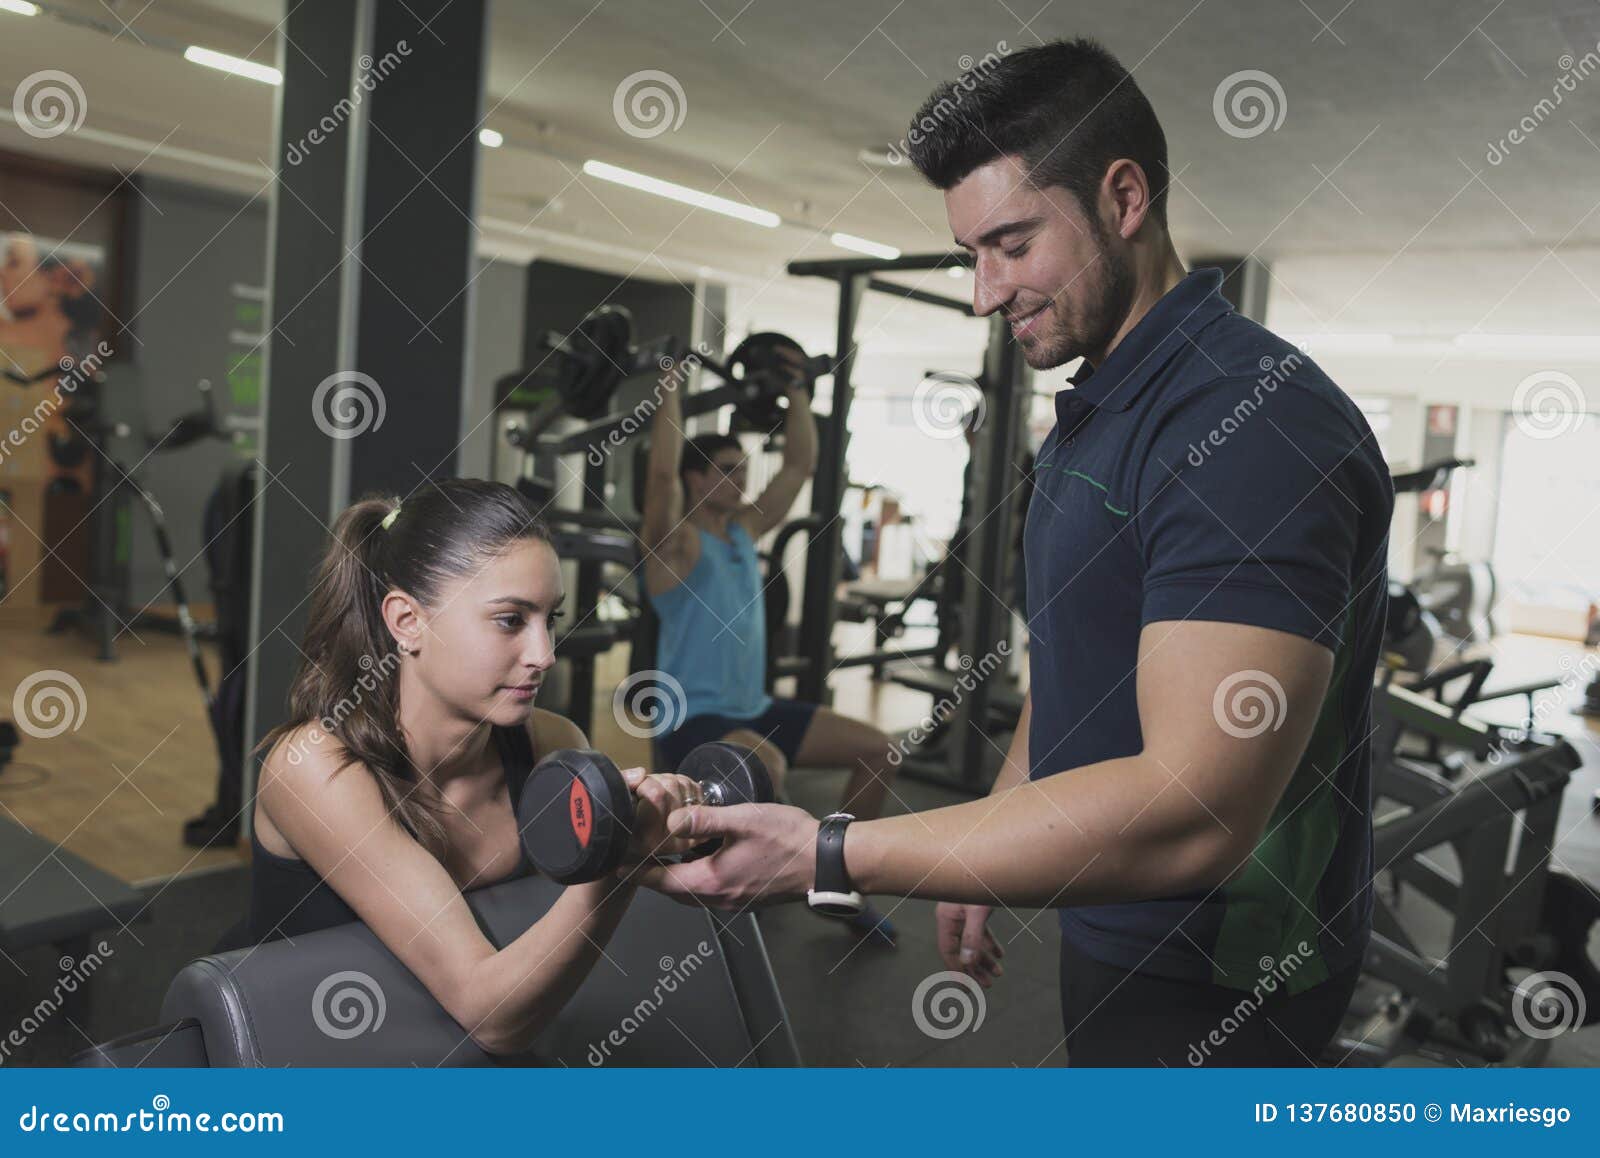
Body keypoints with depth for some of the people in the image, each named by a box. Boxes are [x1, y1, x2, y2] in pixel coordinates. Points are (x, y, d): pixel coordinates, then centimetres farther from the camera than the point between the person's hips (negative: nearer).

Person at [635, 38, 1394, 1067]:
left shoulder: (1256, 420, -25)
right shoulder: (1092, 414, 8)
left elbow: (1195, 809, -32)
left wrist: (828, 857, -31)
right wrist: (980, 859, 14)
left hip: (1212, 982, -8)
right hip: (1112, 936, 9)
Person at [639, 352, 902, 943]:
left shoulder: (745, 528, 11)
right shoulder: (675, 540, -10)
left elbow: (801, 463, 15)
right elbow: (662, 471, -29)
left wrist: (796, 391, 13)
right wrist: (669, 386, -24)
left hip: (753, 709, 8)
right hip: (690, 718, -8)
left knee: (876, 751, -2)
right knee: (767, 766, -41)